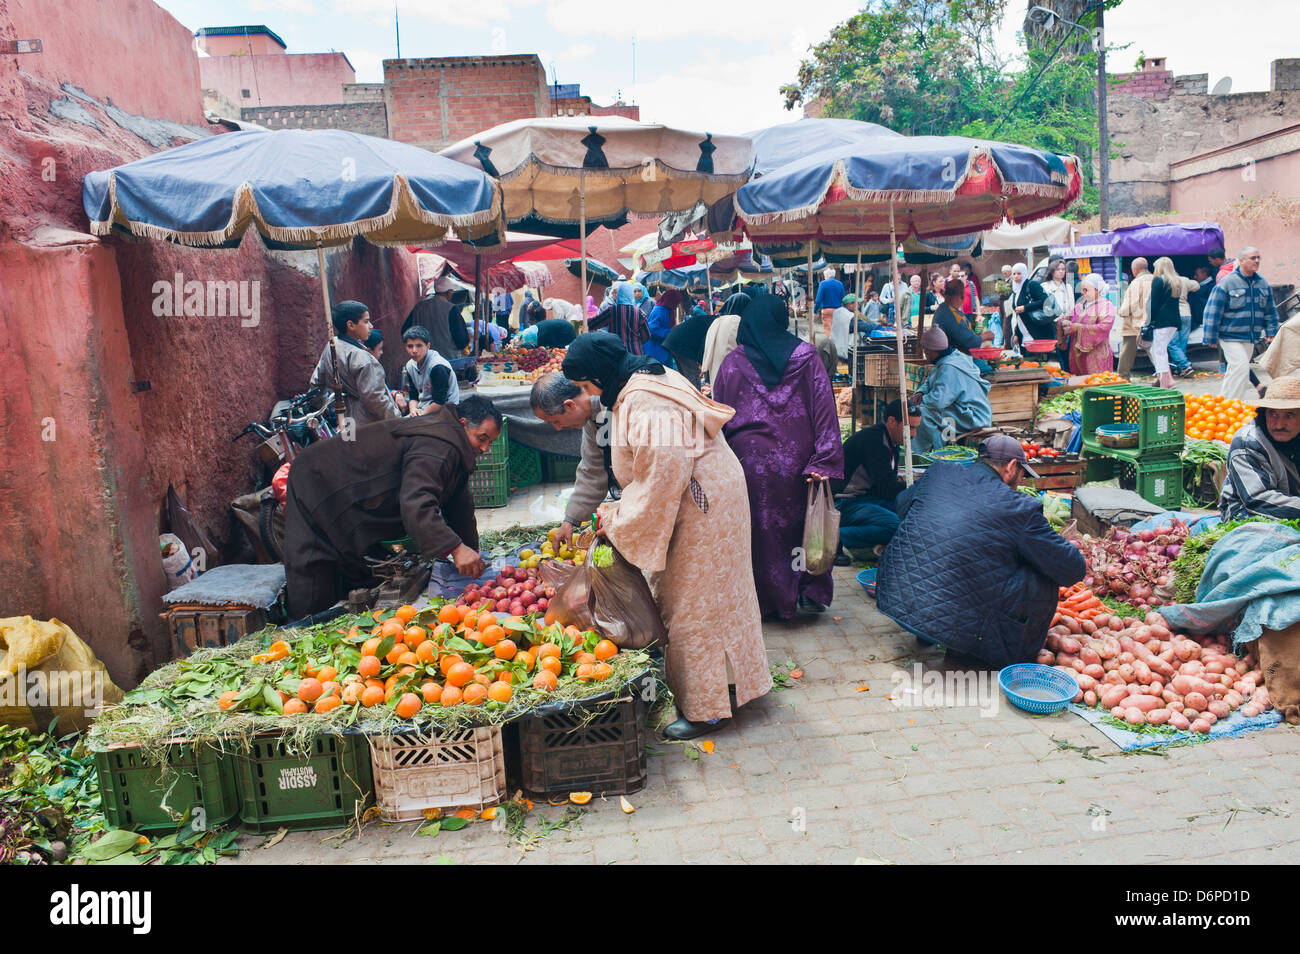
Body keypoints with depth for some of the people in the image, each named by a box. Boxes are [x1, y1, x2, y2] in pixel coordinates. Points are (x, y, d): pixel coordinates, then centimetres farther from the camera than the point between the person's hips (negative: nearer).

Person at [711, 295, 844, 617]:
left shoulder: (732, 363, 0)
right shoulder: (806, 356, -2)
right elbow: (824, 409, -7)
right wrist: (825, 460, -8)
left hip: (749, 459, 0)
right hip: (795, 457, 0)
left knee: (758, 528, 11)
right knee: (802, 522, 16)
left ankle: (768, 598, 19)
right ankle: (811, 591, 19)